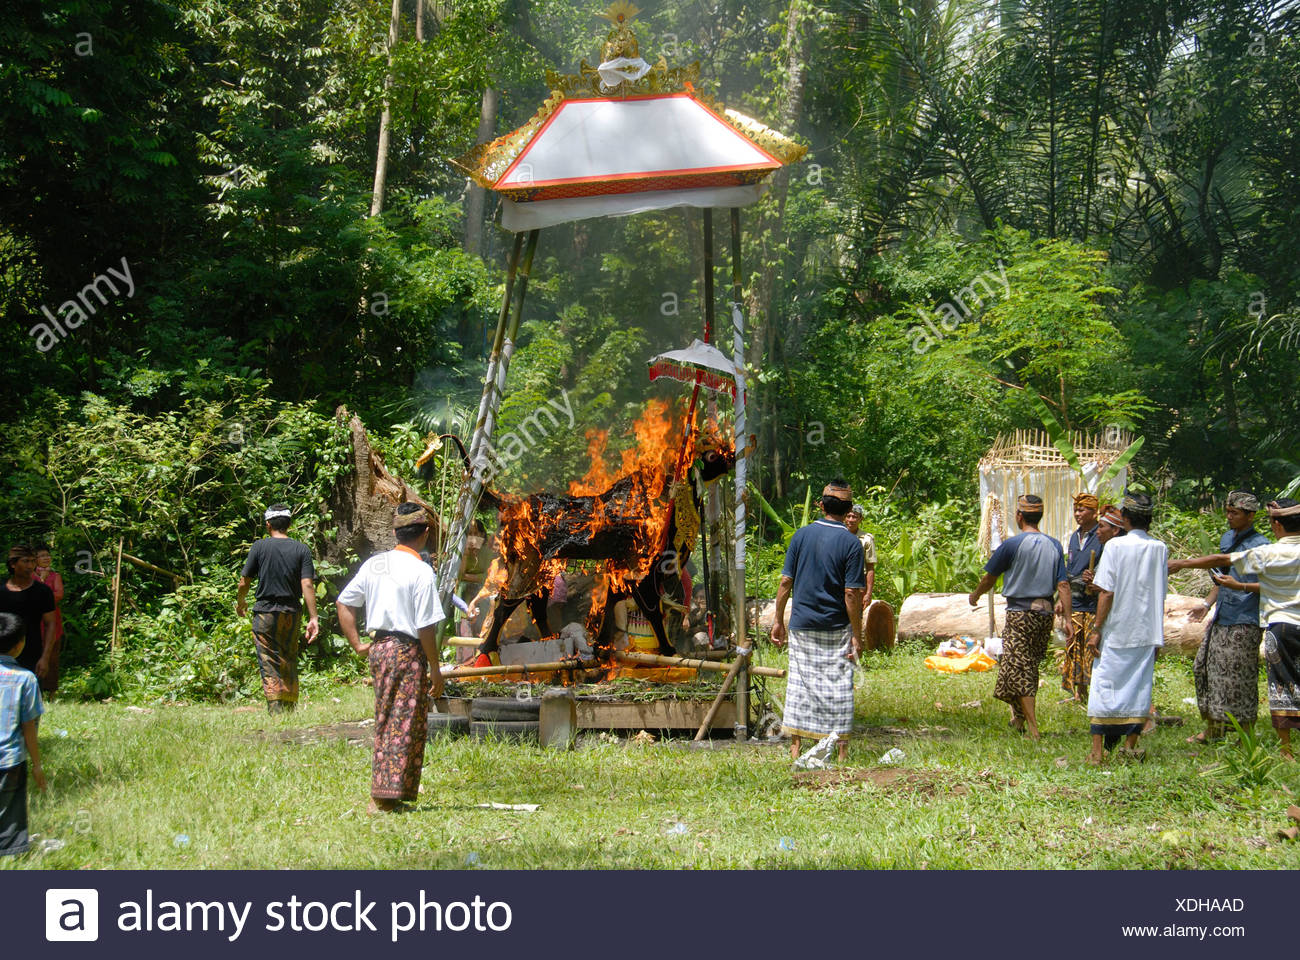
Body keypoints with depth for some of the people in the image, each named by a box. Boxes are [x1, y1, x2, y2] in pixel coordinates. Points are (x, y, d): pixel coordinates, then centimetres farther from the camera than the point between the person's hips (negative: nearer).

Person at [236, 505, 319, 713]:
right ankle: (290, 709, 19)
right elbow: (307, 585, -8)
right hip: (291, 613, 3)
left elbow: (244, 582, 0)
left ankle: (276, 710, -13)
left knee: (269, 665, -2)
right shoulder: (302, 549, 1)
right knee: (290, 662, 14)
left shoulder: (260, 547, -4)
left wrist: (240, 602, 20)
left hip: (265, 612, -3)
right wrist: (313, 618, -8)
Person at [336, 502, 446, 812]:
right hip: (408, 649, -7)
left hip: (378, 647, 7)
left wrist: (357, 644, 16)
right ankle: (387, 797, -2)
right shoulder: (421, 572, -13)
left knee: (386, 722, 16)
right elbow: (426, 627, -15)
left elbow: (343, 603, 13)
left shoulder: (374, 564, 8)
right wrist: (435, 669, -7)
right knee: (406, 725, -1)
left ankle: (381, 793, 19)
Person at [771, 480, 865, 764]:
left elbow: (785, 582, -1)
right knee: (838, 685, 5)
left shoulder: (801, 535, -1)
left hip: (801, 624, 2)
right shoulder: (851, 543, -9)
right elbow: (852, 594, -12)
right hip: (836, 626, -2)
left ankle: (795, 746, 12)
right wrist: (857, 634, -6)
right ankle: (841, 748, 8)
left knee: (799, 682, 10)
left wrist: (778, 620, 8)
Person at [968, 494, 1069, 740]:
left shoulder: (1012, 544, -10)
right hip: (1045, 613, 6)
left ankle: (1033, 730, -9)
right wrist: (1067, 618, 1)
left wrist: (975, 595, 18)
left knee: (1018, 670, -3)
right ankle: (1020, 718, 30)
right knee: (1030, 667, 18)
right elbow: (1063, 585, 1)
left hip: (1020, 613, -6)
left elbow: (990, 577, 0)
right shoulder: (1054, 546, 5)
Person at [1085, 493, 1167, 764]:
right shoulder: (1160, 548, 3)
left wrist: (1096, 629, -7)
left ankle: (1097, 750, -1)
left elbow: (1107, 592, -12)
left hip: (1116, 630, -3)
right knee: (1140, 686, 11)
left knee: (1104, 684, 1)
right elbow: (1162, 591, 8)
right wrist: (1158, 635, 15)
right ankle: (1131, 745, 15)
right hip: (1148, 630, 4)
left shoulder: (1116, 546, -9)